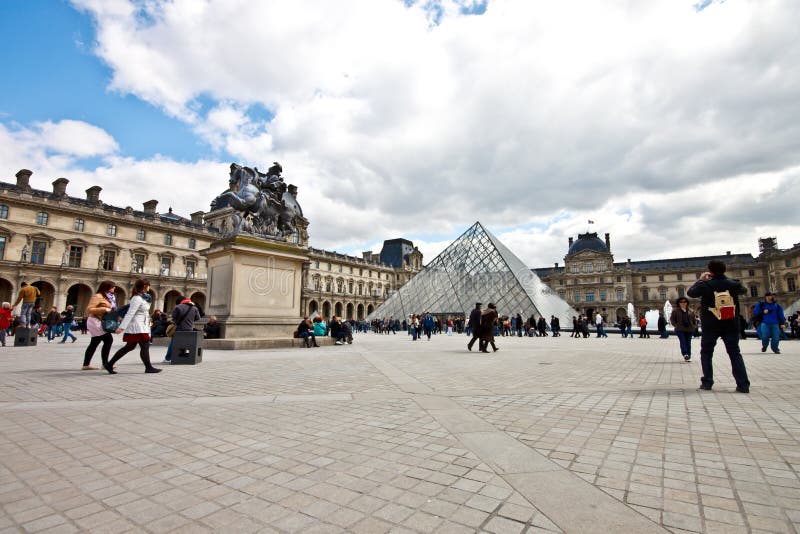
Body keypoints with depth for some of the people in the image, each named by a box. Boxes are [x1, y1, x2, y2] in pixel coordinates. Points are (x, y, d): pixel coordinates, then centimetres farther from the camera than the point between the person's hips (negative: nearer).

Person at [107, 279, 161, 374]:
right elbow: (130, 313, -21)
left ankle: (109, 365, 20)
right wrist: (122, 327, -22)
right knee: (145, 346, -3)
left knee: (130, 346, 14)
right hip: (138, 327, -10)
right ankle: (148, 367, 5)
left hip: (142, 326, 10)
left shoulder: (142, 297, 13)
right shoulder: (137, 298, -16)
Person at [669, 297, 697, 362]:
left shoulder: (690, 311, 13)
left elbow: (694, 319, 19)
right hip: (680, 329, -3)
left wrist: (694, 326, 6)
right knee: (683, 342, -16)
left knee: (688, 343, 7)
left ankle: (688, 356, 13)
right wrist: (675, 325, -8)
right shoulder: (675, 310, 4)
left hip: (689, 330, 3)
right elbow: (672, 319, 3)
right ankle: (685, 354, -28)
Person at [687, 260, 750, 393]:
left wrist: (700, 280, 11)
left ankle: (707, 382, 7)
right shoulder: (733, 284, -1)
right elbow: (742, 290, 21)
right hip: (730, 324, 2)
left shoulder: (705, 284, -11)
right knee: (735, 353, 8)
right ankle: (743, 385, 3)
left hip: (711, 325, -2)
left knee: (706, 353, 10)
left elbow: (690, 292, 2)